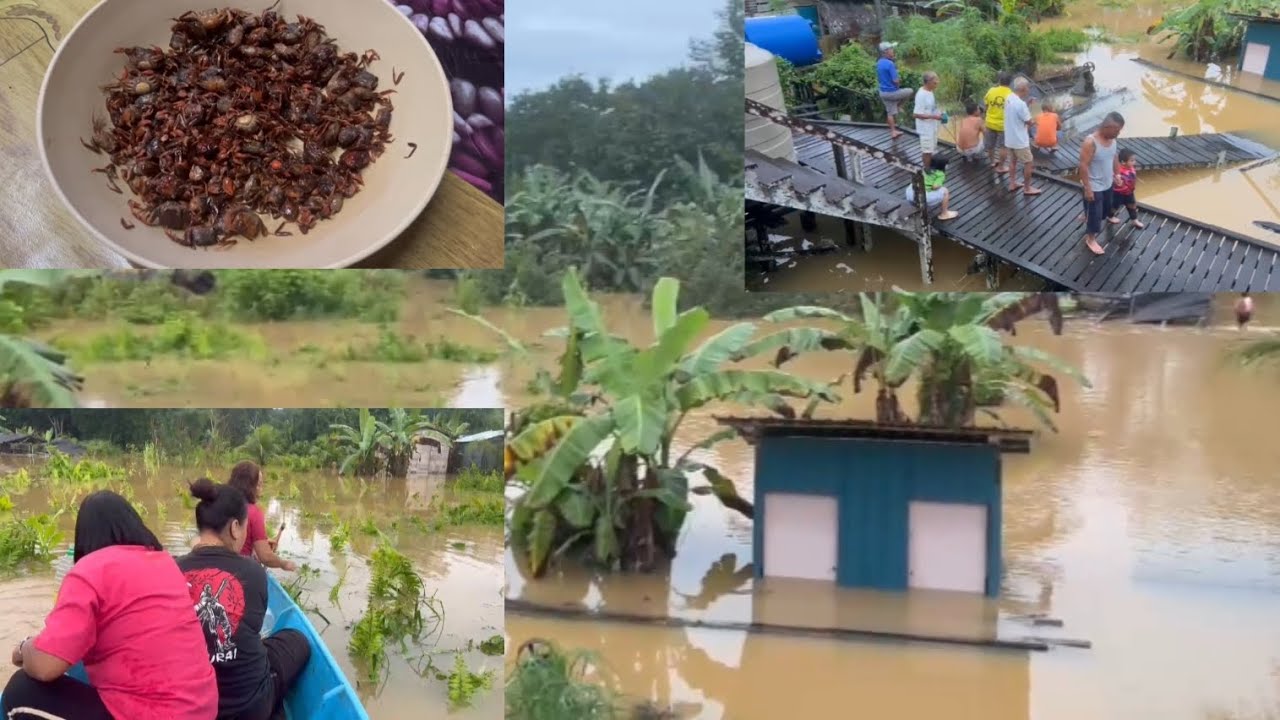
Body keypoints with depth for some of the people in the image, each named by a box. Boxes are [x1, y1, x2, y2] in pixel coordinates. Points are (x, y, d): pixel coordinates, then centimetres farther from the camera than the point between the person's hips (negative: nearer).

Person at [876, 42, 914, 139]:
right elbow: (895, 81, -25)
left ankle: (893, 131, 21)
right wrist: (899, 82, -1)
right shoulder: (890, 64, -23)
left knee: (891, 112, 16)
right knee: (910, 92, 14)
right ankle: (898, 106, 16)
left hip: (883, 92, 8)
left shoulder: (878, 63, 5)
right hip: (892, 92, -8)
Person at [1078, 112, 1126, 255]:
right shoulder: (1090, 142, -30)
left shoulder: (1112, 139, -6)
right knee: (1094, 213, 8)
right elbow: (1084, 166, -26)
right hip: (1094, 187, -8)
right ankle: (1090, 239, 28)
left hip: (1107, 184, 8)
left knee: (1105, 209, 25)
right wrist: (1087, 188, -23)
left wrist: (1117, 174, 14)